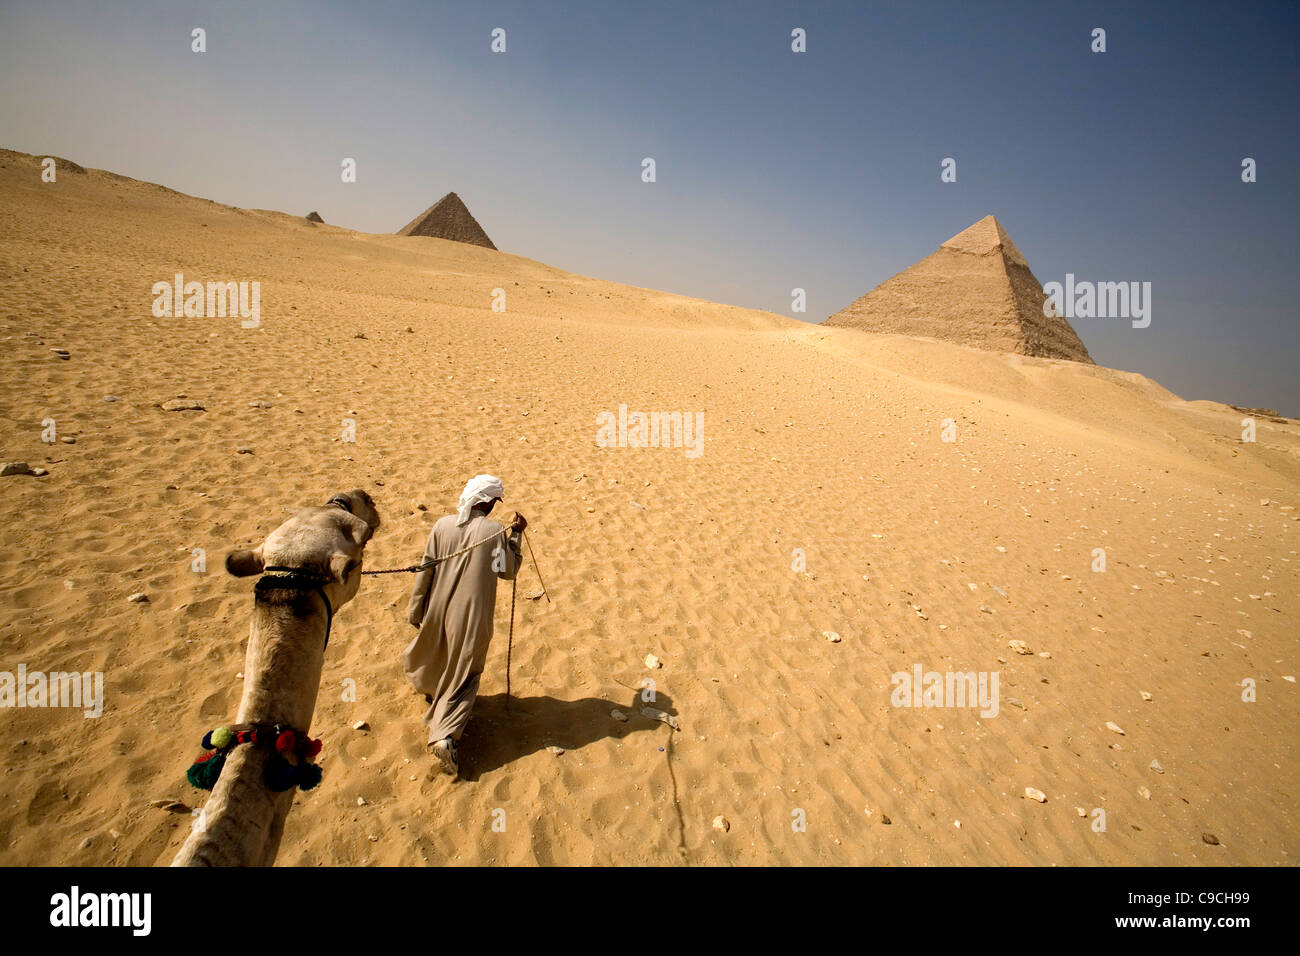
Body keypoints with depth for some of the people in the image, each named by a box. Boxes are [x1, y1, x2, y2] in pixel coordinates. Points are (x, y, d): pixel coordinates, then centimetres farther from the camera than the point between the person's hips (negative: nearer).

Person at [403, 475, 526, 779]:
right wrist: (515, 535, 6)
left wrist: (415, 612, 8)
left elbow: (425, 571, -1)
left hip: (437, 611, 4)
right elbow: (509, 571, -1)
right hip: (473, 617, -4)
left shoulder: (442, 525, -6)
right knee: (463, 677, 6)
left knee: (433, 657, 30)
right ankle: (445, 737, -10)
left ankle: (431, 691, 59)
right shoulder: (495, 532, -14)